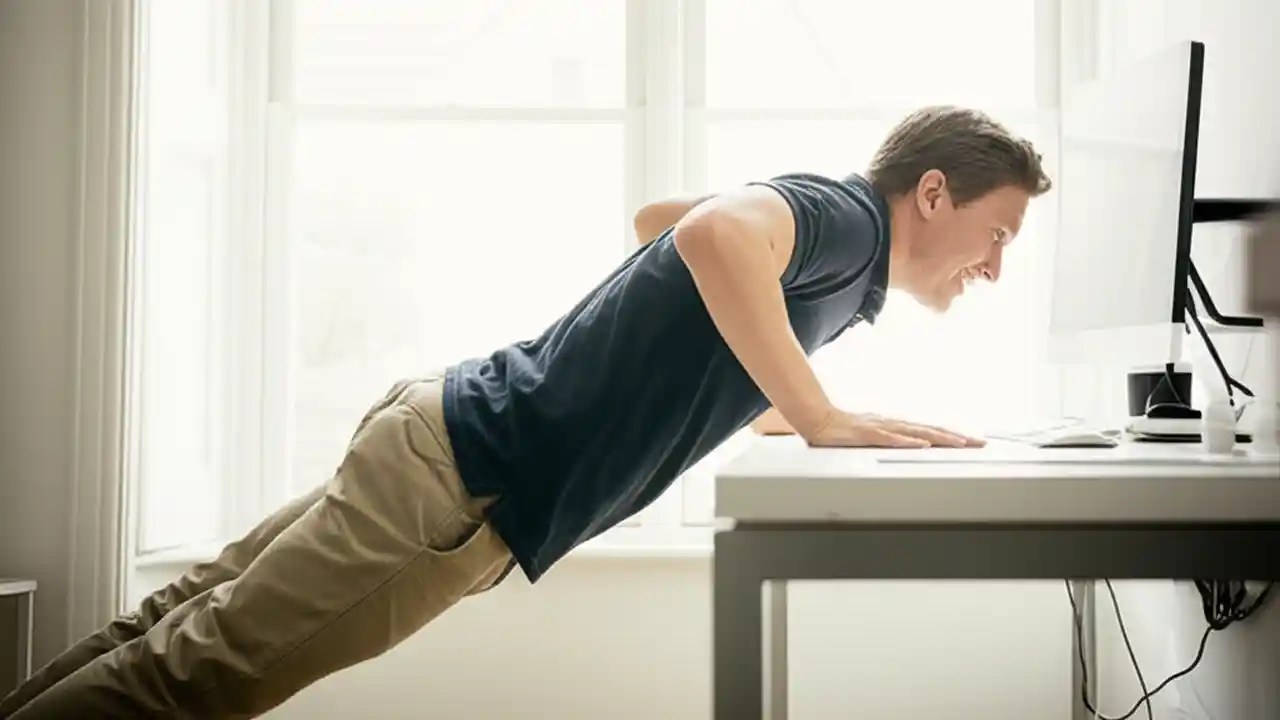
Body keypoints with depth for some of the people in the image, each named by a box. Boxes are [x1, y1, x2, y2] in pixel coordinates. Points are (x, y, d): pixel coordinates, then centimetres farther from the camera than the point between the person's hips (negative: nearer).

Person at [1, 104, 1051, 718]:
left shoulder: (831, 244, 16)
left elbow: (652, 218, 32)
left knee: (187, 628, 15)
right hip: (466, 481, -9)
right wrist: (821, 418, -25)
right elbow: (717, 233, -36)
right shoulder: (848, 215, -12)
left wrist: (756, 404, 28)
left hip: (455, 440, 9)